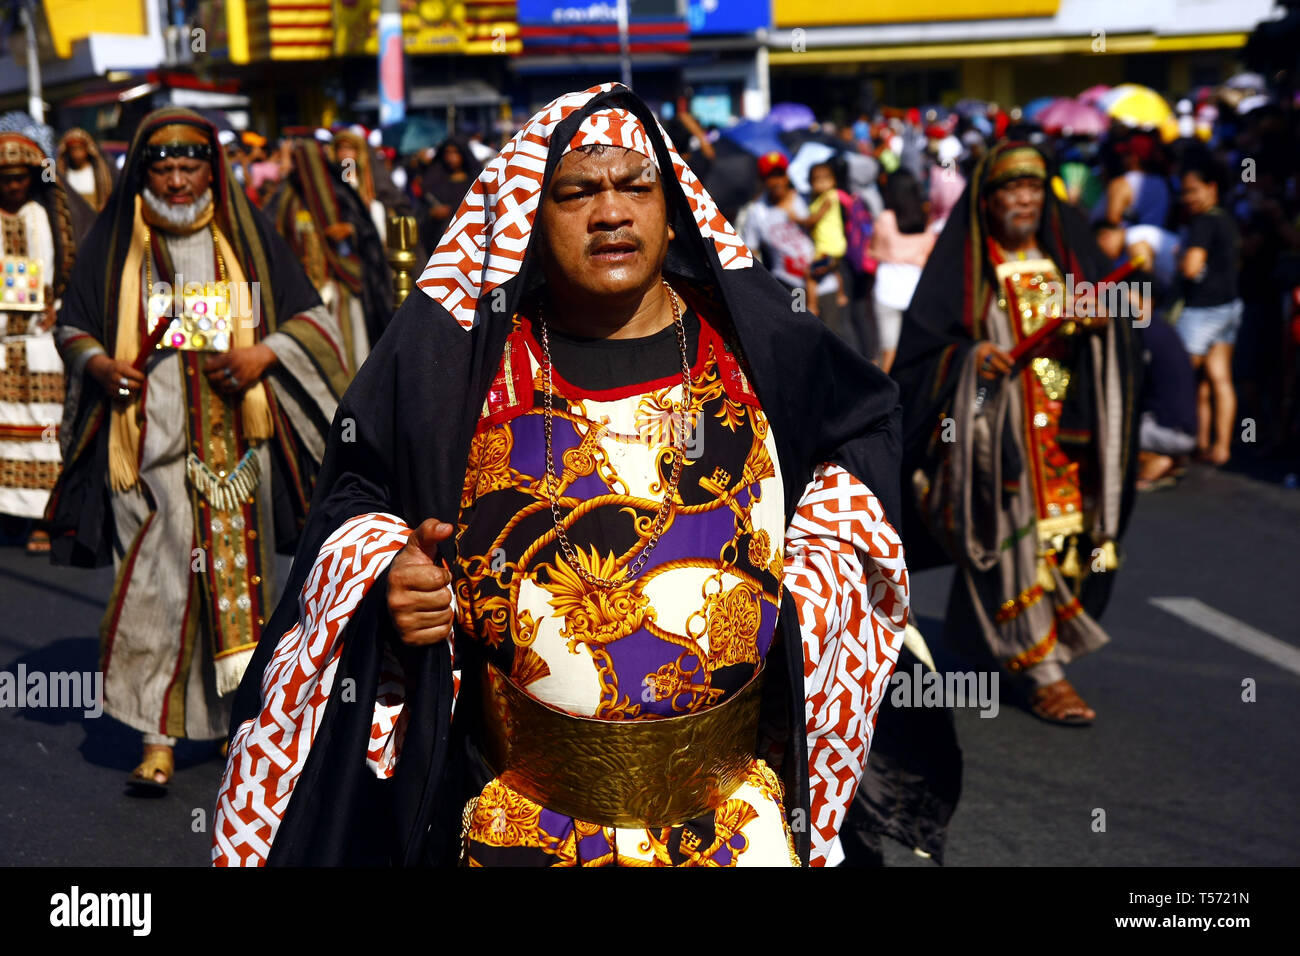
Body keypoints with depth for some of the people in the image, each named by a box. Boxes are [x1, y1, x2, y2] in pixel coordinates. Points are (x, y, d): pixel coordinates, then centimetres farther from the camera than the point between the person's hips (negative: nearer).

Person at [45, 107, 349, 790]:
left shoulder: (246, 236, 8)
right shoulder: (115, 241, 6)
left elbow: (310, 316, 9)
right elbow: (72, 325, 14)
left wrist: (264, 354, -9)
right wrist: (99, 365, -7)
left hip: (236, 442, 1)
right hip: (150, 442, -1)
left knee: (237, 575, 6)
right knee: (157, 582, -9)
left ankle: (240, 714, 22)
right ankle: (159, 737, -1)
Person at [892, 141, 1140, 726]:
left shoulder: (1066, 253, 11)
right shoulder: (960, 263, -1)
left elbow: (1112, 328, 13)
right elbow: (922, 346, -4)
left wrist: (1100, 323, -9)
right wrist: (969, 358, -21)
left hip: (1063, 428, 4)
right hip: (992, 431, -4)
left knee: (1061, 537, 3)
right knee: (1015, 541, -9)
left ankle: (999, 644, 22)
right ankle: (1040, 672, -4)